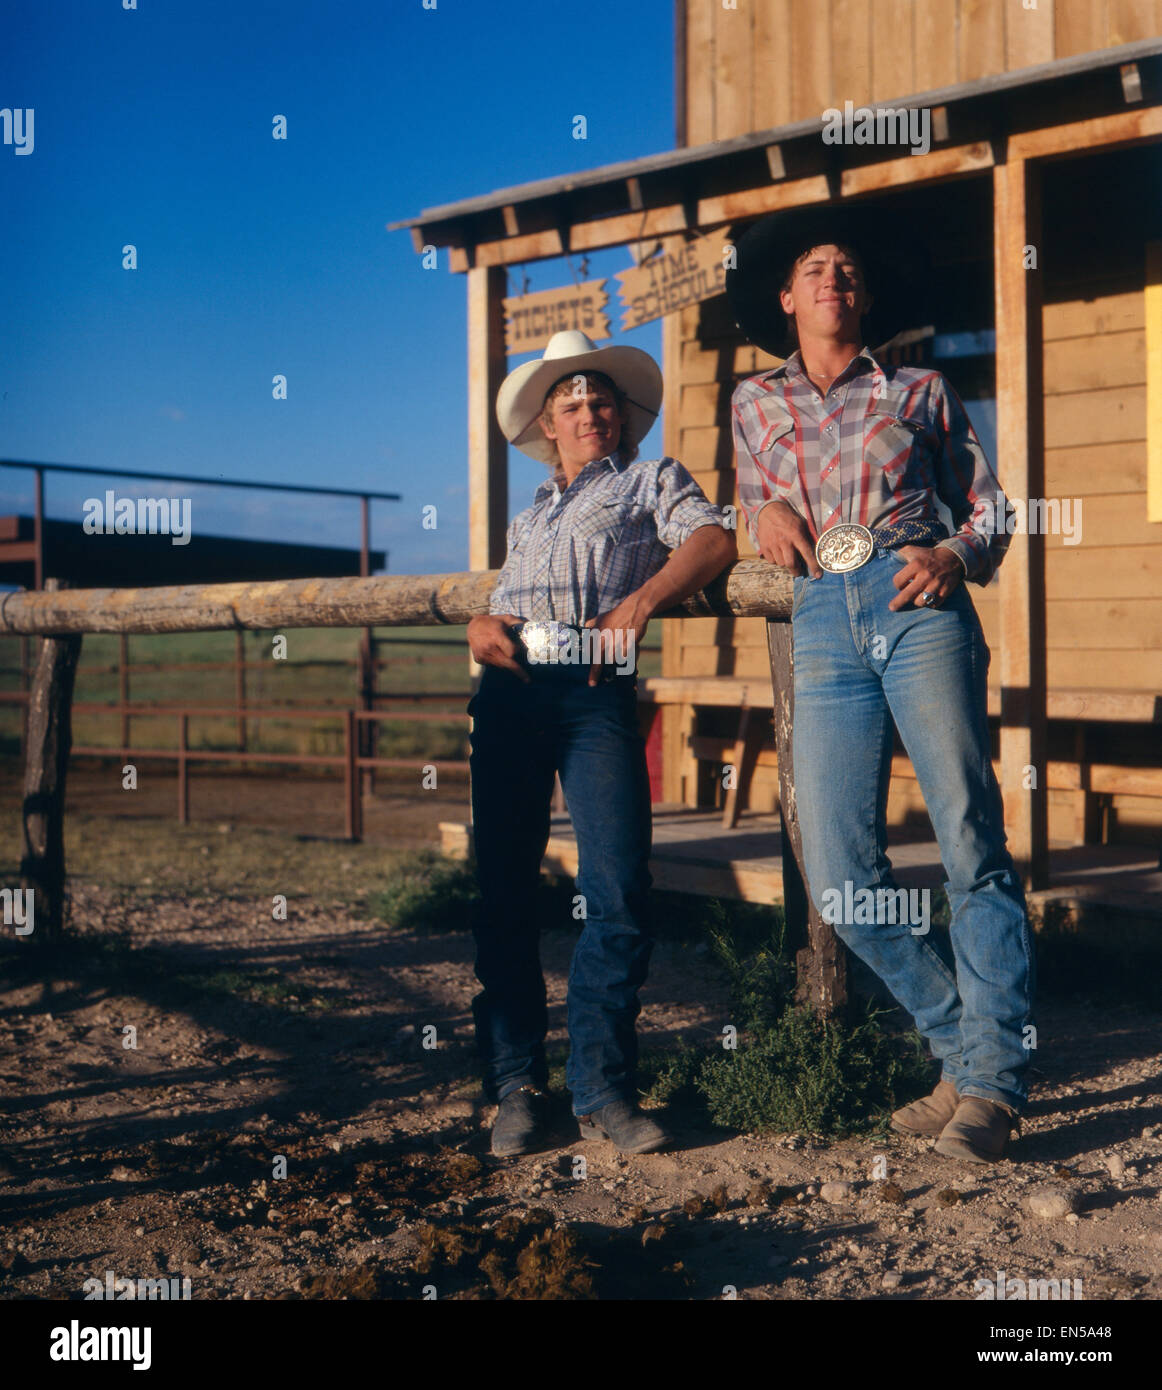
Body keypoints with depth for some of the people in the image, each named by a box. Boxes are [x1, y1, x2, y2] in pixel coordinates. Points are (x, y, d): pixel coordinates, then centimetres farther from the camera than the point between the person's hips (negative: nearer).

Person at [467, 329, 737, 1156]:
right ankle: (517, 1082, 7)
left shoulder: (652, 480, 20)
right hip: (510, 692, 4)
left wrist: (641, 601, -12)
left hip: (598, 693, -4)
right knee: (504, 891, -1)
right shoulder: (528, 518, 33)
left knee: (619, 893, -14)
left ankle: (602, 1087, -6)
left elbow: (715, 540, 1)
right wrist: (481, 628, 2)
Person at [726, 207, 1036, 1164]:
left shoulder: (920, 392, 16)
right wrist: (766, 510, 11)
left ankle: (992, 1080, -8)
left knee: (972, 844, -14)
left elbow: (988, 503, 16)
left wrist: (954, 555, -6)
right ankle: (965, 1051, 10)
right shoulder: (755, 403, 22)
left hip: (917, 609, -2)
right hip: (824, 626, 2)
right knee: (840, 878, -7)